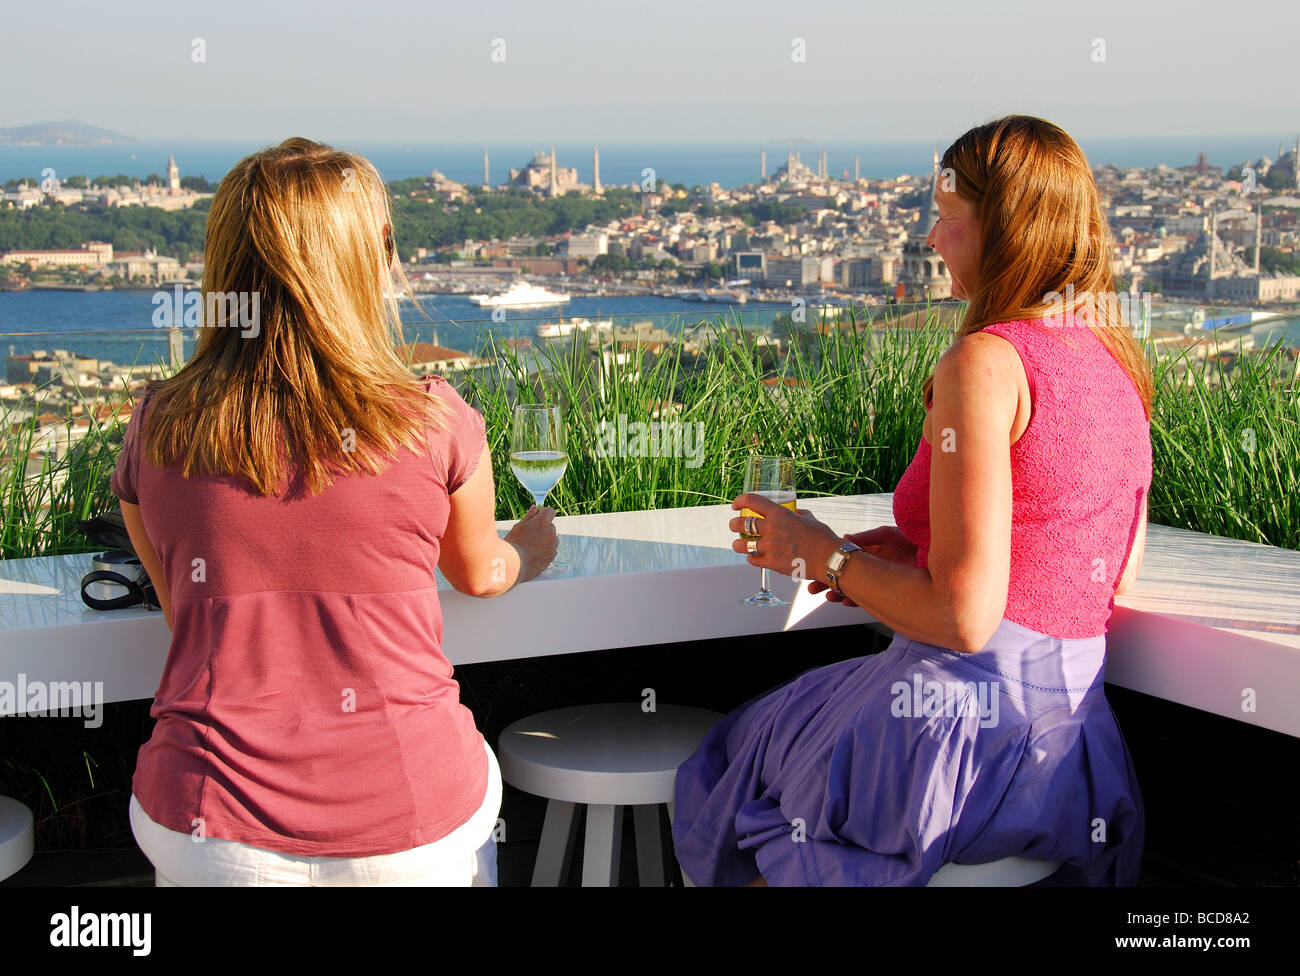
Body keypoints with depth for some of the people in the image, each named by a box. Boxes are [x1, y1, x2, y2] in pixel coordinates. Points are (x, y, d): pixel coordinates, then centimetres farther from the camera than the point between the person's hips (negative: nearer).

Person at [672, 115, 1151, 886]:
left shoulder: (987, 361, -18)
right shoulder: (1117, 361, 8)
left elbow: (964, 618, -21)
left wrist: (824, 555, -5)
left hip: (958, 726, -8)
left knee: (732, 790, 22)